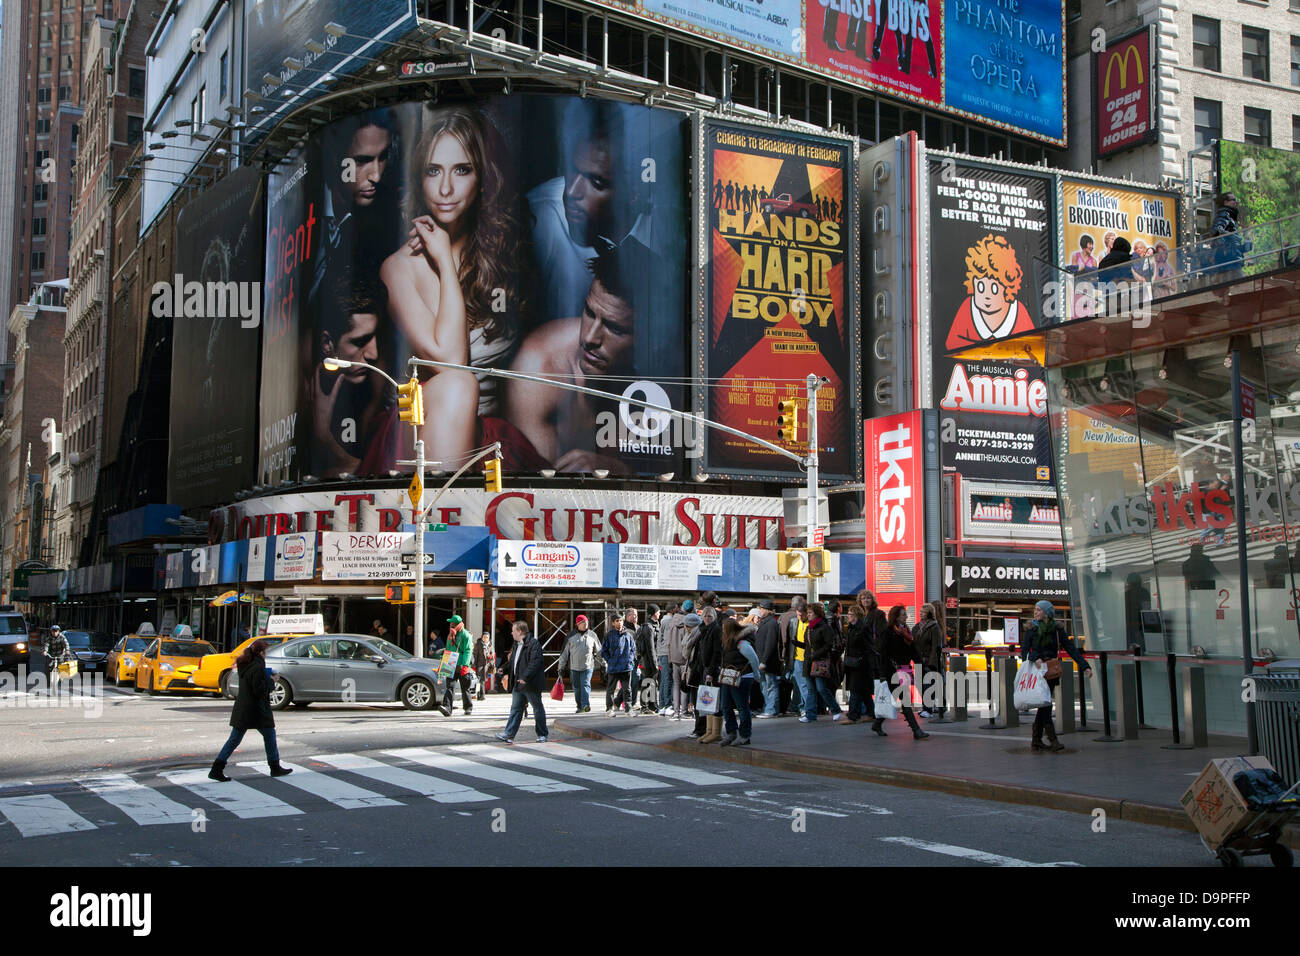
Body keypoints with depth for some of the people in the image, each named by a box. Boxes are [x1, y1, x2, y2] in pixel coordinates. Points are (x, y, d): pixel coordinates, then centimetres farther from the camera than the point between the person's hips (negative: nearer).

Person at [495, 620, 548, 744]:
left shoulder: (533, 644, -15)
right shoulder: (517, 645, 15)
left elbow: (535, 663, -24)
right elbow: (512, 661, 25)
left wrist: (526, 677, -31)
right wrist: (504, 670, 7)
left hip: (531, 685, -9)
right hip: (518, 684, 9)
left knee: (538, 709, 4)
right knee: (515, 709, 7)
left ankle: (542, 735, 14)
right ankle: (509, 734, 7)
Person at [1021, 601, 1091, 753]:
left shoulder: (1057, 629, 4)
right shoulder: (1031, 630, 0)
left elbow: (1071, 648, 2)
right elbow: (1024, 652, -2)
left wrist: (1085, 666, -5)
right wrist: (1035, 659, -22)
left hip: (1051, 672, 3)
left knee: (1044, 706, 5)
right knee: (1045, 705, -12)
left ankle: (1036, 742, 13)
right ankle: (1052, 740, -15)